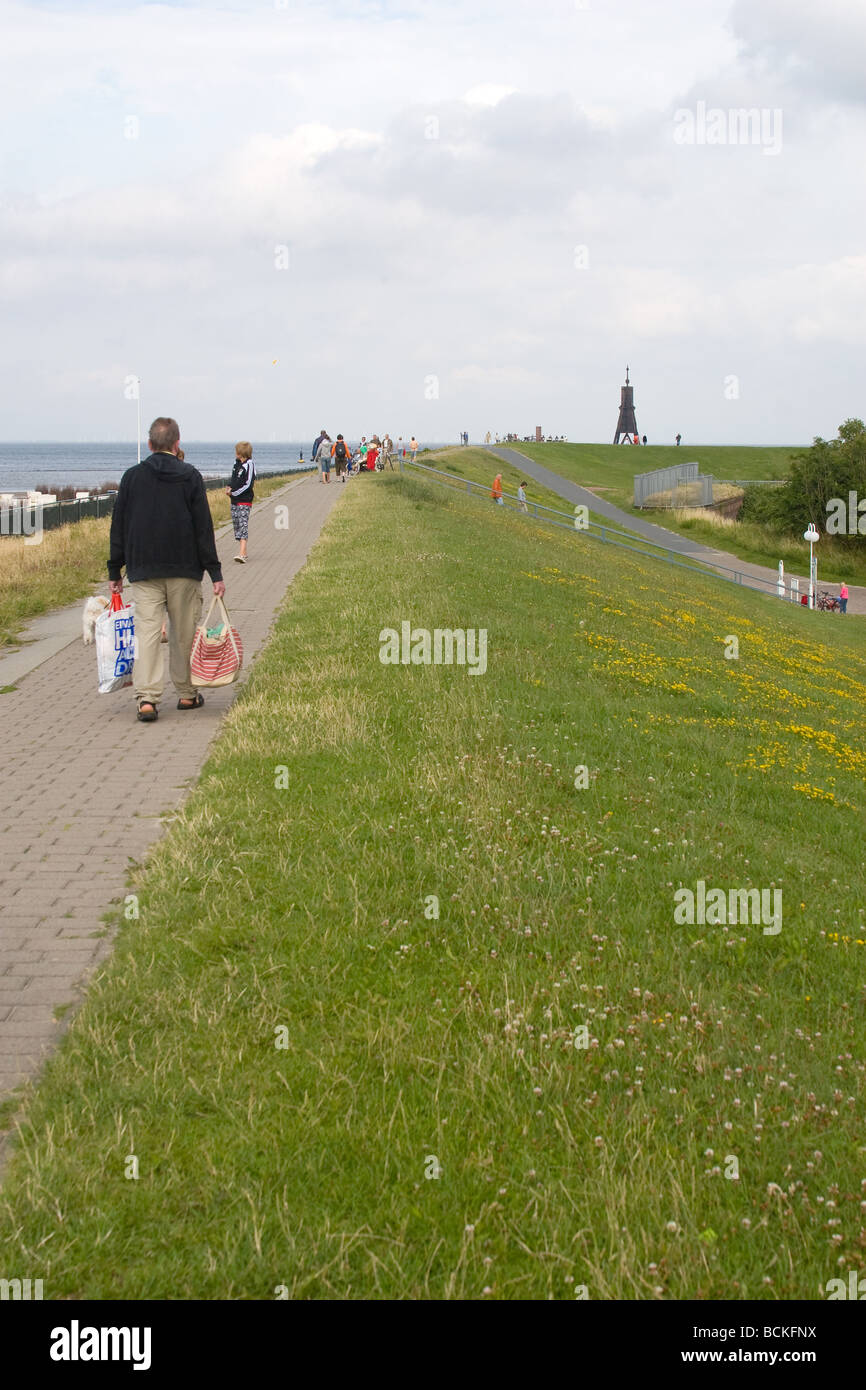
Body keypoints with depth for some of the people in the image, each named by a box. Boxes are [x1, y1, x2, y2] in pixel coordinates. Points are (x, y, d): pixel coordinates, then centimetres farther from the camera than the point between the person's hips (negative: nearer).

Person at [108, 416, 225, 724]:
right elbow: (204, 529, -4)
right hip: (185, 571, -1)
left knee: (147, 631, -3)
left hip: (143, 571, 1)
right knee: (184, 632, 10)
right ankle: (187, 693, 18)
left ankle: (147, 697, -14)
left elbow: (118, 528, 6)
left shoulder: (132, 476, 3)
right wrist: (215, 573, -1)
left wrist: (115, 572, 13)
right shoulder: (190, 476, -2)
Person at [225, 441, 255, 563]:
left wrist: (233, 493, -12)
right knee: (236, 525, 11)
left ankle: (242, 554, -25)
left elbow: (247, 485, -15)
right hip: (234, 500, 9)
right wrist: (230, 488, 5)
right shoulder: (237, 463, 13)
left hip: (244, 501, -9)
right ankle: (243, 551, 20)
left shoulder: (249, 465, -12)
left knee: (243, 525, -15)